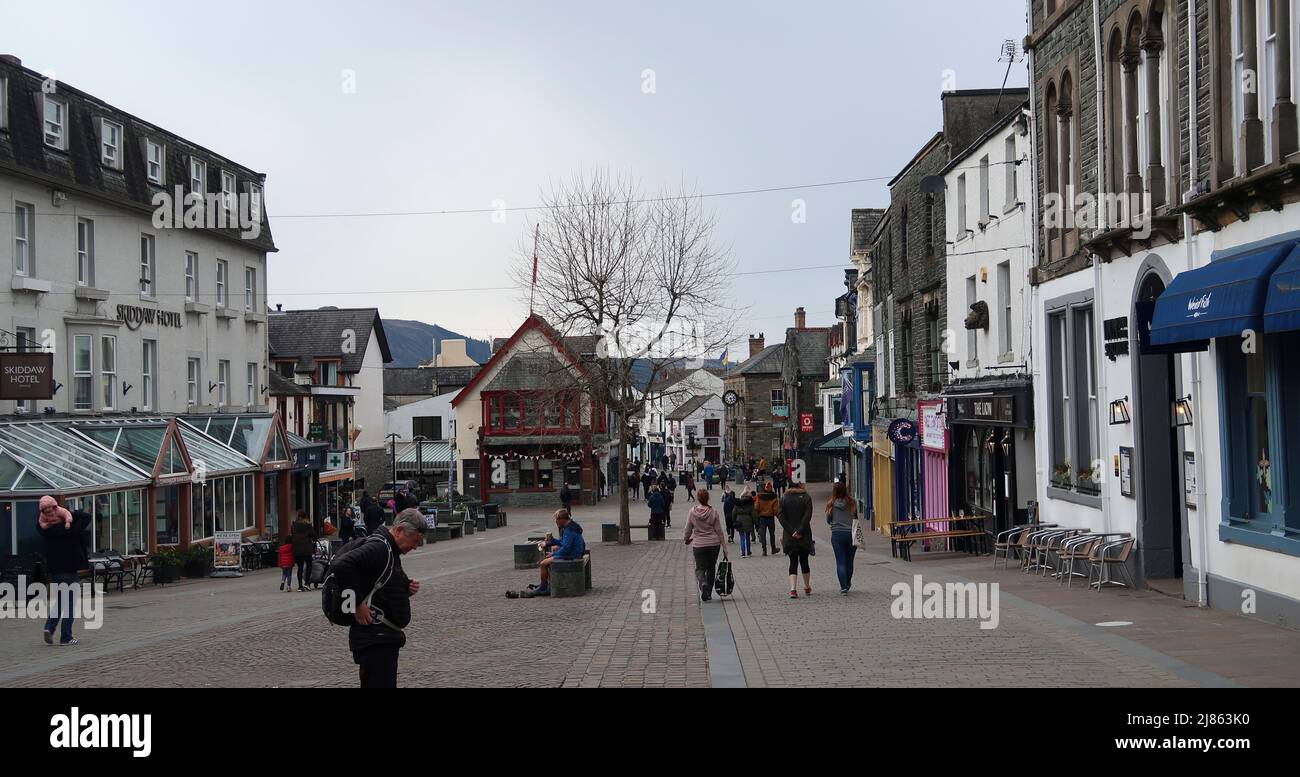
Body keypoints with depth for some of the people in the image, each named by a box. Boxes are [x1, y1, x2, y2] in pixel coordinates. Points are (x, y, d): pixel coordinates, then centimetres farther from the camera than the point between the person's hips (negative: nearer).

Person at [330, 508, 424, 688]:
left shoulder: (390, 550, 18)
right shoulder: (378, 547, -14)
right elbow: (342, 565, -28)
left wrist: (407, 588, 8)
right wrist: (358, 604, -24)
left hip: (385, 638, 10)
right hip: (374, 640, -10)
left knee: (388, 683, 14)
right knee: (380, 684, -12)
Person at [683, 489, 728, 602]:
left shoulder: (692, 512, -6)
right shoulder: (713, 512, -5)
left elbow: (688, 529, 1)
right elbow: (719, 530, -2)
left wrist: (687, 540, 22)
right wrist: (724, 546, 5)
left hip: (698, 545, -1)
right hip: (714, 544, 1)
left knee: (700, 568, 6)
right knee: (711, 568, 16)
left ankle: (703, 583, -26)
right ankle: (709, 593, 19)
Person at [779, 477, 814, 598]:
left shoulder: (784, 498, 4)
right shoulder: (806, 498, -3)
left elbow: (781, 517, -4)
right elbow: (807, 517, -12)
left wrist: (791, 531, -7)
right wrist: (799, 531, -13)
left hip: (789, 537, 1)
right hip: (804, 536, -1)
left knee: (793, 562, 3)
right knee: (804, 561, 13)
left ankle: (793, 589, -12)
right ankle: (807, 588, 25)